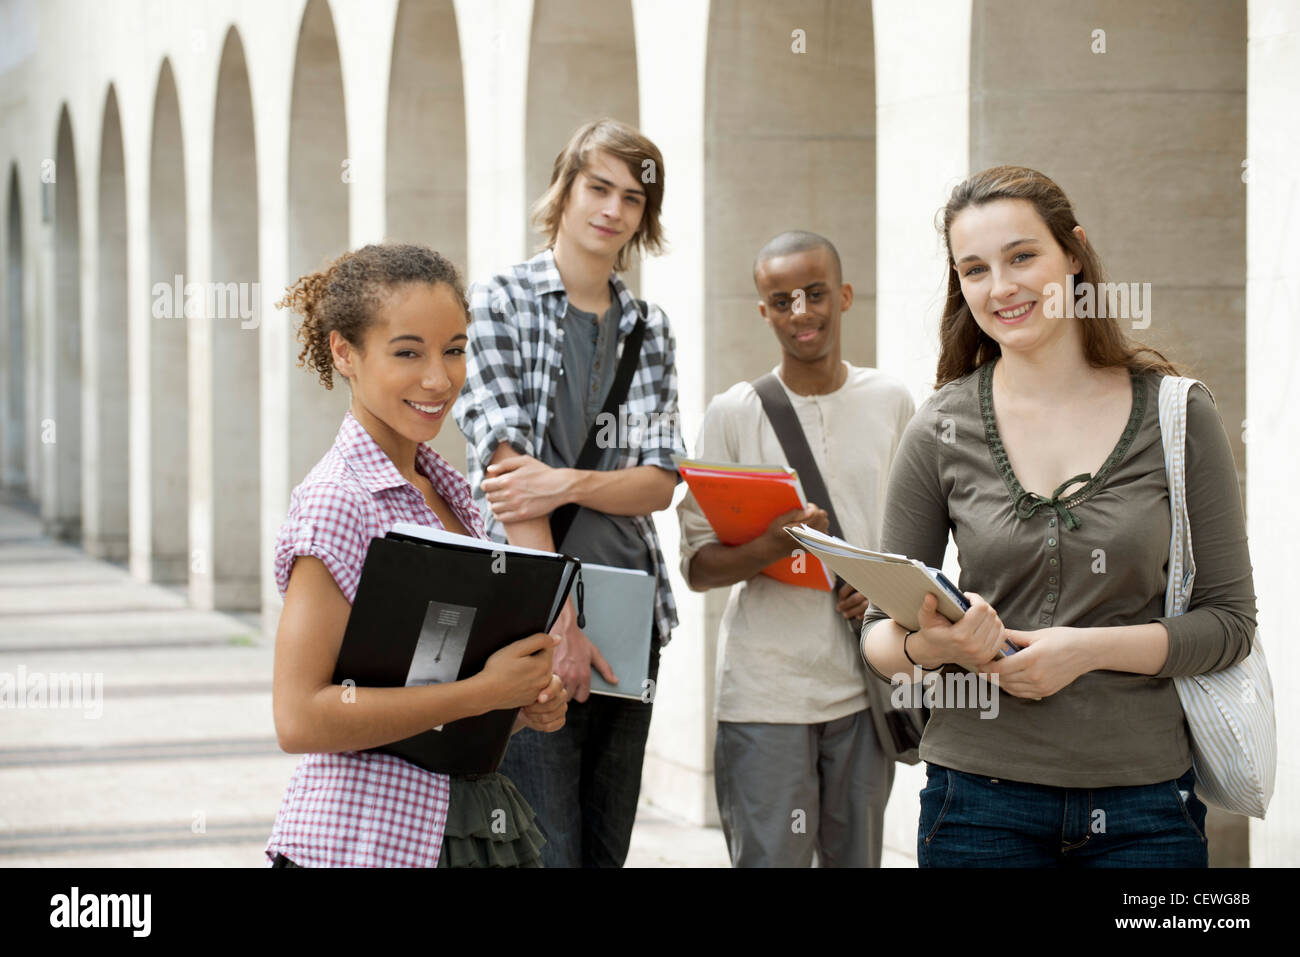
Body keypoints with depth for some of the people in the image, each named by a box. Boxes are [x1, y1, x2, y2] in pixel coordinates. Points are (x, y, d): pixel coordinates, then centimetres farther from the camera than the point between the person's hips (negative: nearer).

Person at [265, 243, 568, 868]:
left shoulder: (445, 492, 11)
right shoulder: (338, 501, -14)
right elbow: (301, 719, -21)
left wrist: (526, 704, 1)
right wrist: (484, 692, -20)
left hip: (474, 827, 8)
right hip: (367, 836, -8)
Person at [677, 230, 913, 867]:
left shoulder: (890, 402, 7)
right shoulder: (734, 414, -1)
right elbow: (697, 567, -2)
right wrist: (768, 549, -22)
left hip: (866, 687, 3)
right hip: (766, 689, -3)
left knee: (858, 859, 9)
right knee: (769, 858, -6)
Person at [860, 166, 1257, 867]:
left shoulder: (1179, 417, -1)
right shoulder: (942, 433, 1)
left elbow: (1229, 620, -1)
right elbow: (880, 630, 5)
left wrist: (1089, 648, -15)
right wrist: (930, 646, -18)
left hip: (1144, 799, 0)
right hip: (982, 802, 1)